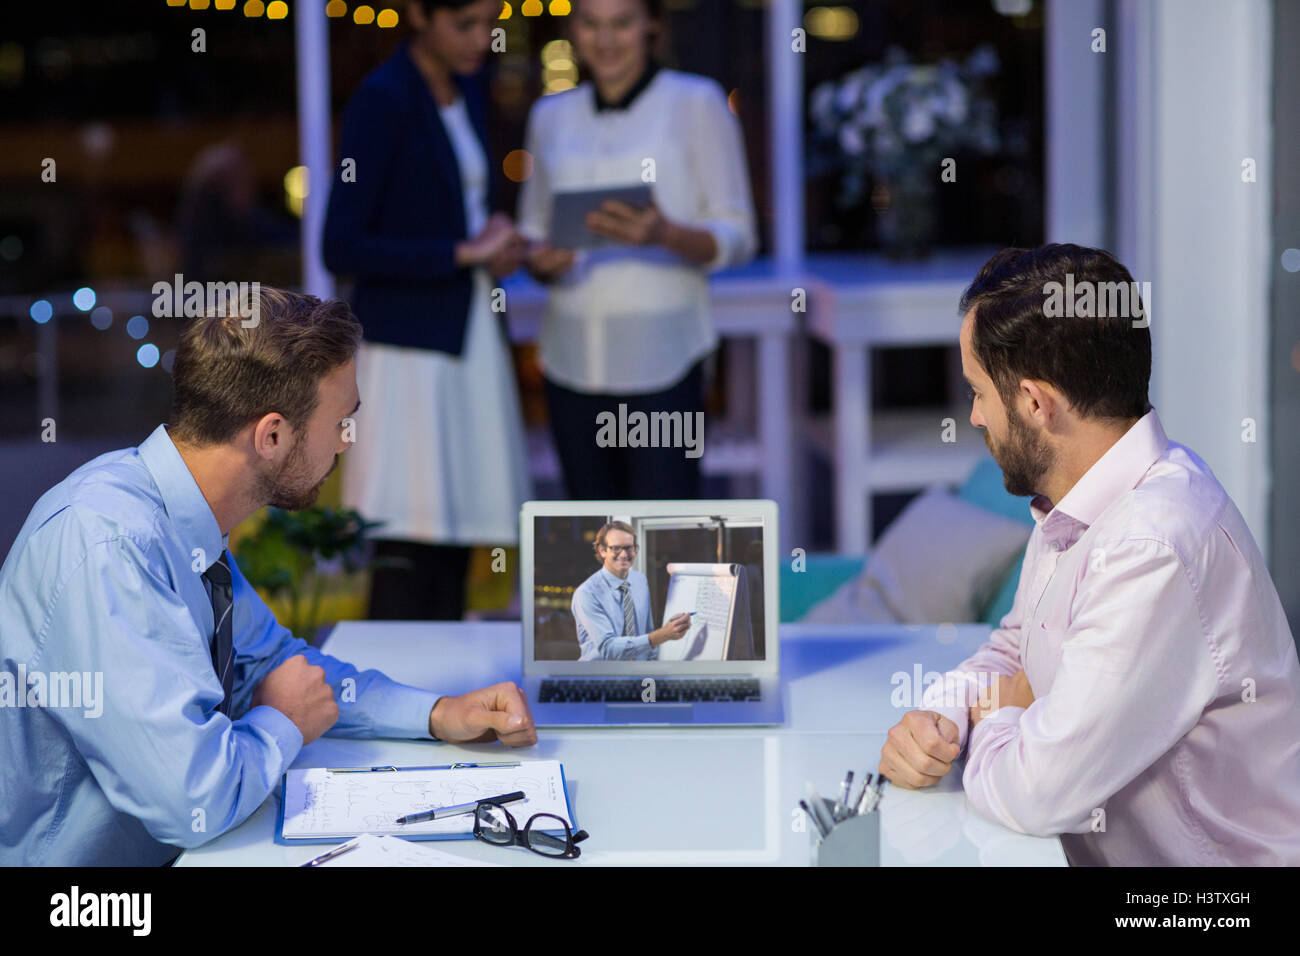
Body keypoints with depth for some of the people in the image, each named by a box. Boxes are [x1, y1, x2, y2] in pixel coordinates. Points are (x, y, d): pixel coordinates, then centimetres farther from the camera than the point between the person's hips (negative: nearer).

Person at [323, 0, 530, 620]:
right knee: (406, 550, -10)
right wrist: (461, 254, -15)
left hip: (471, 346, 8)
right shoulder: (383, 100, -11)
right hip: (408, 351, -8)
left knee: (457, 546, 7)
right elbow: (342, 247, -16)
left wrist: (496, 243, 5)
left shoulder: (469, 91, 14)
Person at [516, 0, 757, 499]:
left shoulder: (696, 103, 1)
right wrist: (540, 262, -6)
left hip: (661, 358, -4)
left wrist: (664, 234, -21)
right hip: (574, 357, 4)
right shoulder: (551, 116, 14)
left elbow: (736, 237, -1)